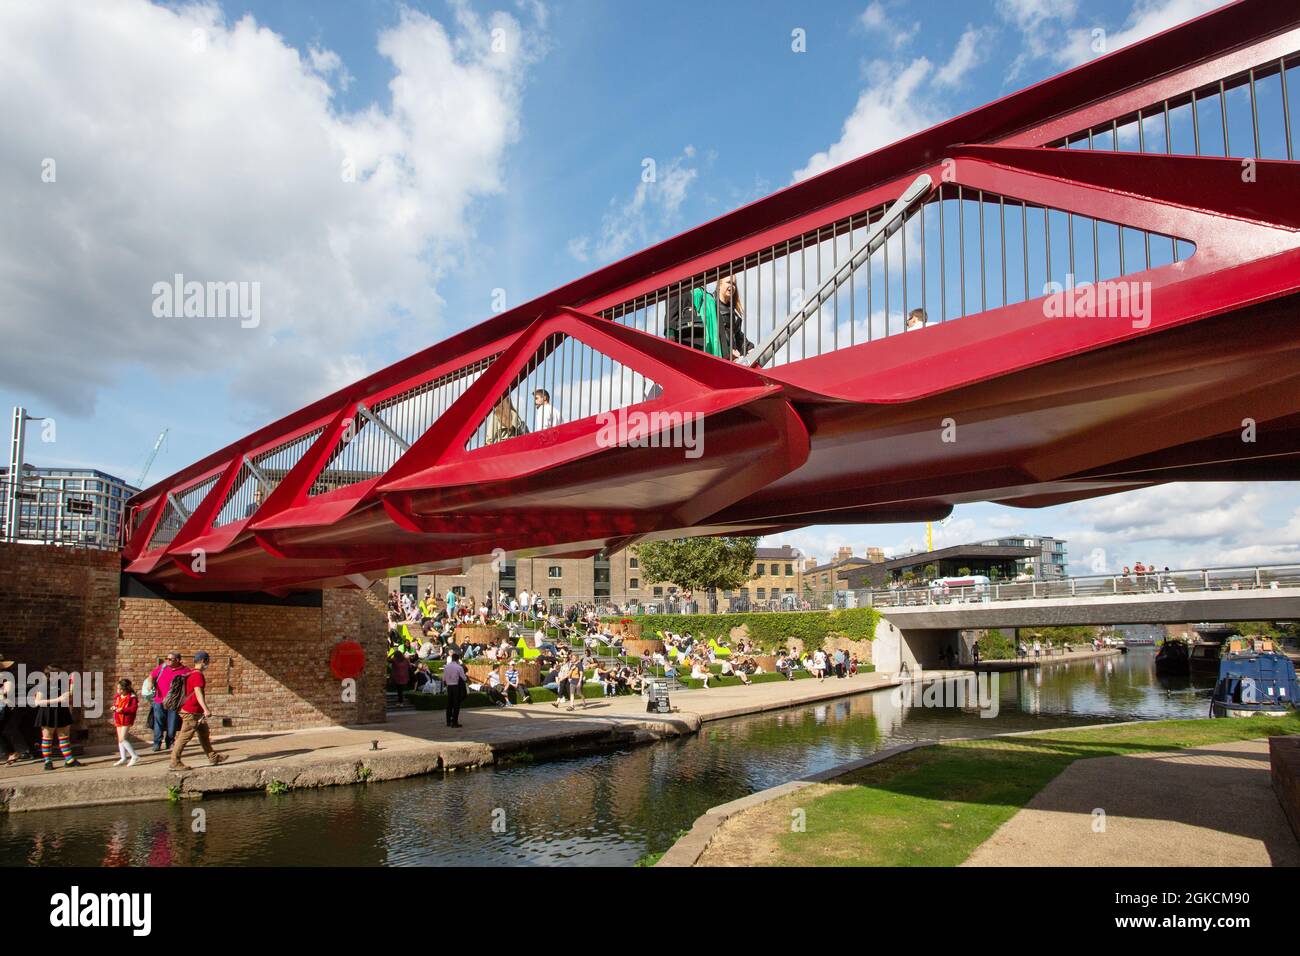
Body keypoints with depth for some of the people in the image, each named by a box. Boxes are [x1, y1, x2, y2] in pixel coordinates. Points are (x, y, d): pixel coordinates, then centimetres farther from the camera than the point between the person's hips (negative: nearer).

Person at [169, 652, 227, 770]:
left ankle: (213, 757, 21)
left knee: (204, 733, 15)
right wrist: (206, 709, -36)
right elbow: (198, 692, -29)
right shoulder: (197, 675, -18)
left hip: (197, 712, 11)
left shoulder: (191, 672, 14)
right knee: (185, 736, -3)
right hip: (191, 712, -11)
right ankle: (175, 762, 4)